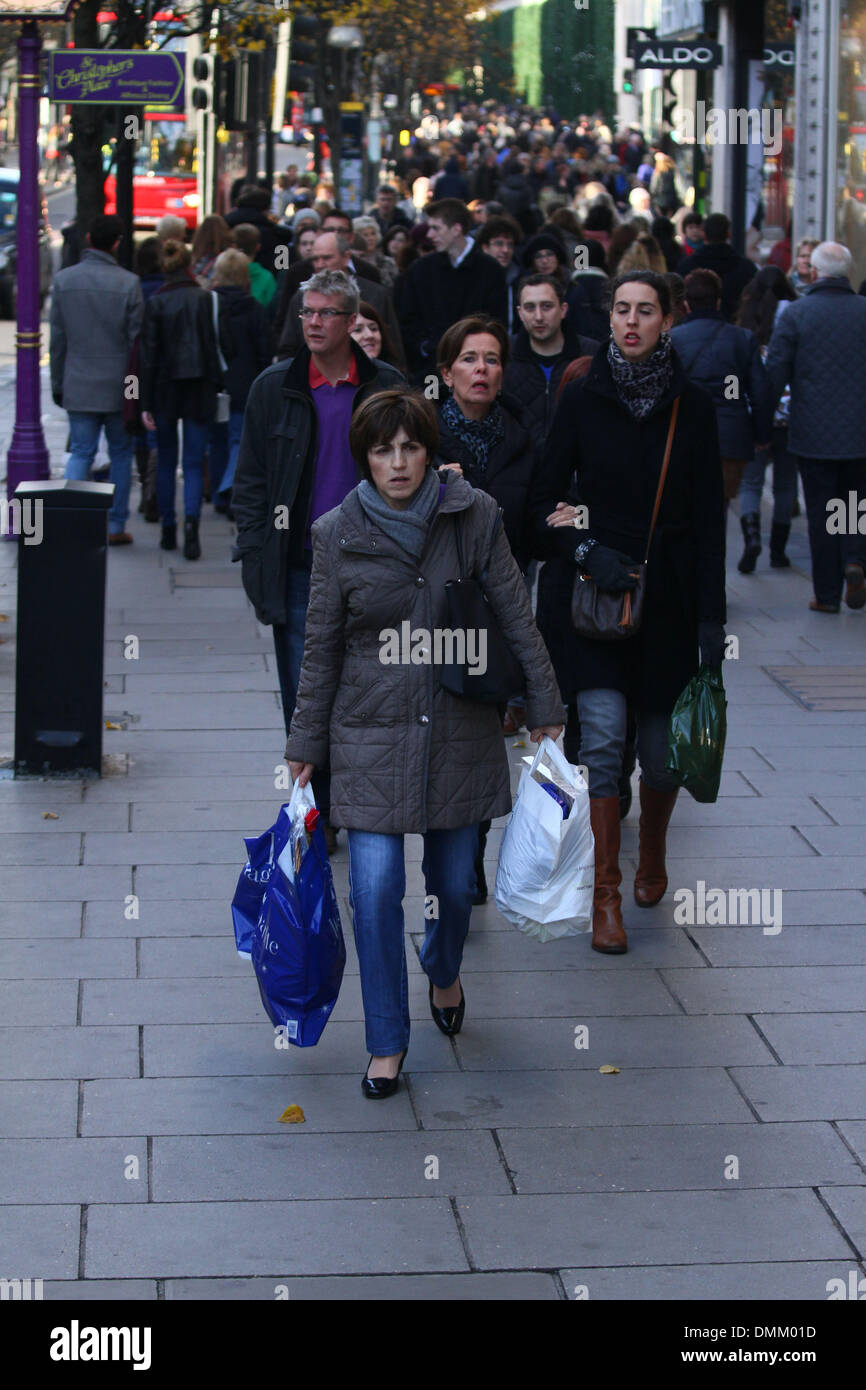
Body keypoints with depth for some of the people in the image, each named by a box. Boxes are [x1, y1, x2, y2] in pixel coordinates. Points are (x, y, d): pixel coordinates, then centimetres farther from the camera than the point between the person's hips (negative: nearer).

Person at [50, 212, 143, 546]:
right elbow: (137, 340, -7)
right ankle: (116, 527, 15)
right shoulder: (128, 283, -10)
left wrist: (58, 385, 12)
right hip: (118, 385, -2)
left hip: (78, 386, 2)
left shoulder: (63, 280, -2)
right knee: (121, 453, 12)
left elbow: (57, 340, 3)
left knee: (80, 452, 8)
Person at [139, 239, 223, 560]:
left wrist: (146, 402, -3)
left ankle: (168, 530, 17)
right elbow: (213, 346, -3)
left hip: (165, 389, 0)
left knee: (166, 461, 14)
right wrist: (216, 386, 5)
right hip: (198, 389, 0)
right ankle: (191, 520, -21)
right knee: (194, 462, 2)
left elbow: (149, 354, -5)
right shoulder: (205, 299, -5)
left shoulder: (155, 303, -6)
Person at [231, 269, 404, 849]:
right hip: (299, 571, 1)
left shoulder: (387, 388, 2)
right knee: (305, 700, 2)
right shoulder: (273, 388, 5)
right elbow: (250, 481, 8)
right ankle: (315, 817, 12)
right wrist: (256, 558, -1)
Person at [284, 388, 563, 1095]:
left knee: (455, 879, 11)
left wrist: (545, 709, 2)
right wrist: (306, 746, 5)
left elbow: (516, 617, 2)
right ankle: (388, 1041, 6)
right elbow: (321, 647, 3)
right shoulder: (338, 534, -5)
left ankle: (445, 974, 44)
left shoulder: (473, 515, -4)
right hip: (372, 730, -1)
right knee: (375, 887, -8)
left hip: (459, 725, 1)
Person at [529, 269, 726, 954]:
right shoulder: (582, 398, 0)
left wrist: (712, 615, -3)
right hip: (595, 590, -1)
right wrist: (587, 551, -13)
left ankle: (652, 853, 35)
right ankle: (607, 895, -4)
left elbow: (710, 518, 1)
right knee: (603, 738, -11)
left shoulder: (693, 406, 1)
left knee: (662, 745, 6)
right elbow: (545, 499, 4)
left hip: (668, 593, 1)